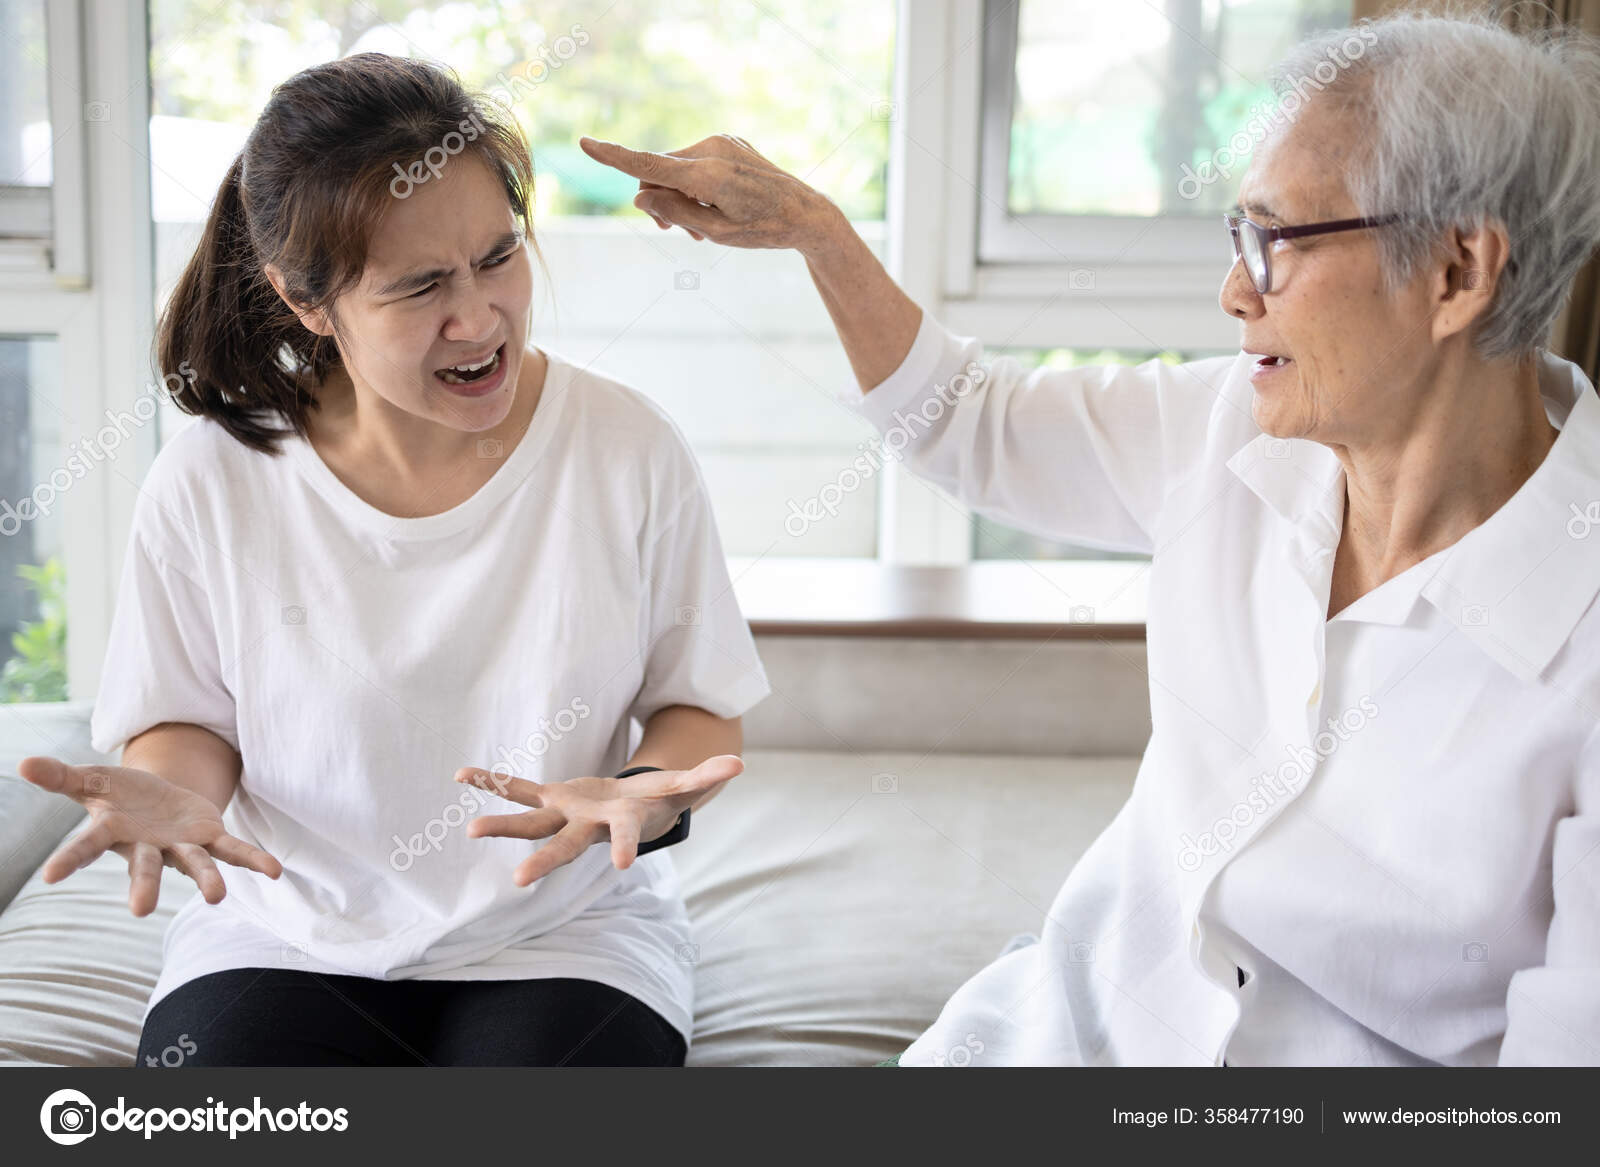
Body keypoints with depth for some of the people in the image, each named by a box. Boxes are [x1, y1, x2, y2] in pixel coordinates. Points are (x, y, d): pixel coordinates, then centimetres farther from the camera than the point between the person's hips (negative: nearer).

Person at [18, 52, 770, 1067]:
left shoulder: (629, 451, -7)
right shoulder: (211, 482, -7)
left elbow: (699, 710, 1)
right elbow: (184, 716, 6)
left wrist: (647, 795, -21)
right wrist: (174, 792, -17)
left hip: (565, 939, 0)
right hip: (284, 938, 1)